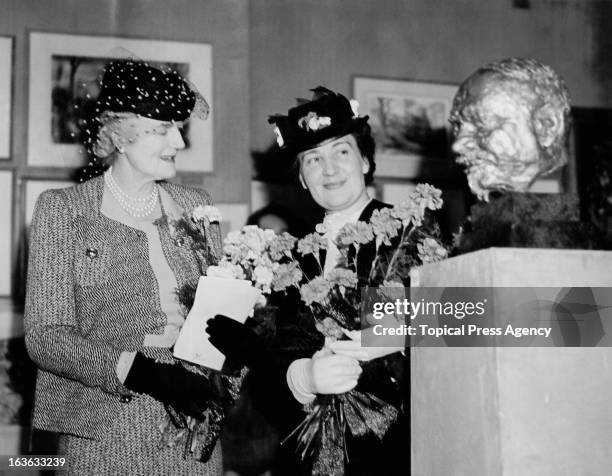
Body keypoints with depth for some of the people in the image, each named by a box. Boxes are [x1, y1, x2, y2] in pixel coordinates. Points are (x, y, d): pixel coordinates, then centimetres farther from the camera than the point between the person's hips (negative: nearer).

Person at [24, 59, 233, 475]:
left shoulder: (197, 205, 7)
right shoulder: (62, 210, -4)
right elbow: (45, 336, -9)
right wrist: (140, 371, -23)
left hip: (193, 424, 4)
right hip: (104, 433, -3)